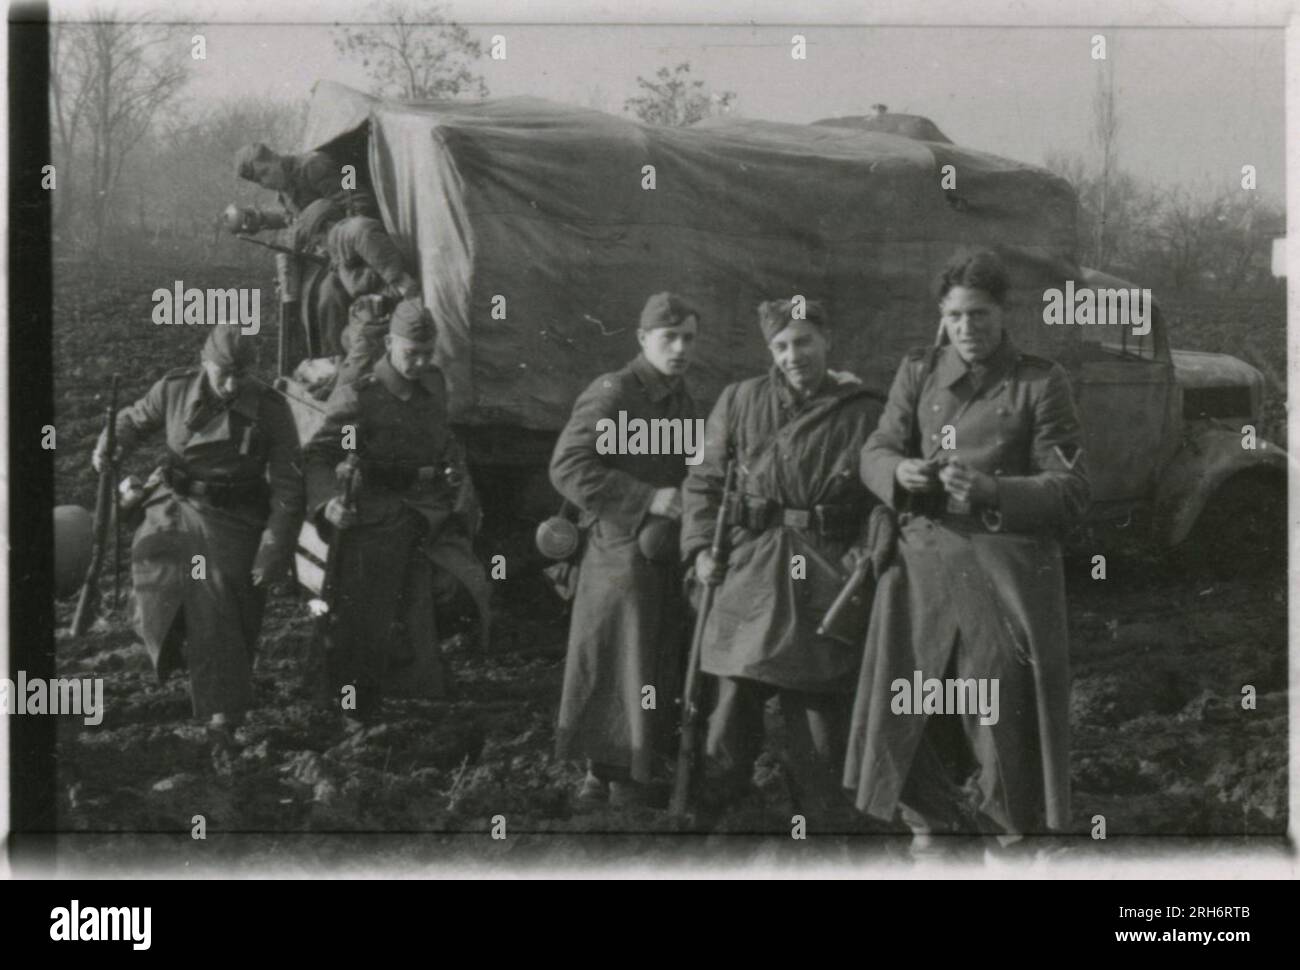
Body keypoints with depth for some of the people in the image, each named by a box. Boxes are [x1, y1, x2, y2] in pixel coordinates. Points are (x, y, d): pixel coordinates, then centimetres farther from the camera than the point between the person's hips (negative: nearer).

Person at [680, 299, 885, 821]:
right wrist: (700, 546, 1)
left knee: (820, 712, 5)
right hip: (748, 569, 1)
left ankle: (822, 819, 16)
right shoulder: (739, 400, 7)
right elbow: (703, 479, 11)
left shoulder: (865, 412, 3)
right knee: (733, 702, 3)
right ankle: (714, 810, 15)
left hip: (826, 577, -1)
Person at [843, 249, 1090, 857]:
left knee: (1001, 727, -1)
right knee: (911, 718, 5)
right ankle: (927, 827, 24)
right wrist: (901, 473, -18)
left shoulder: (1041, 383, -1)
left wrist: (990, 491, -20)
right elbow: (875, 453, 6)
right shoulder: (918, 371, 9)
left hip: (1009, 574, -3)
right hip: (924, 567, 3)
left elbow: (1070, 492, -5)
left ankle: (1010, 840, 15)